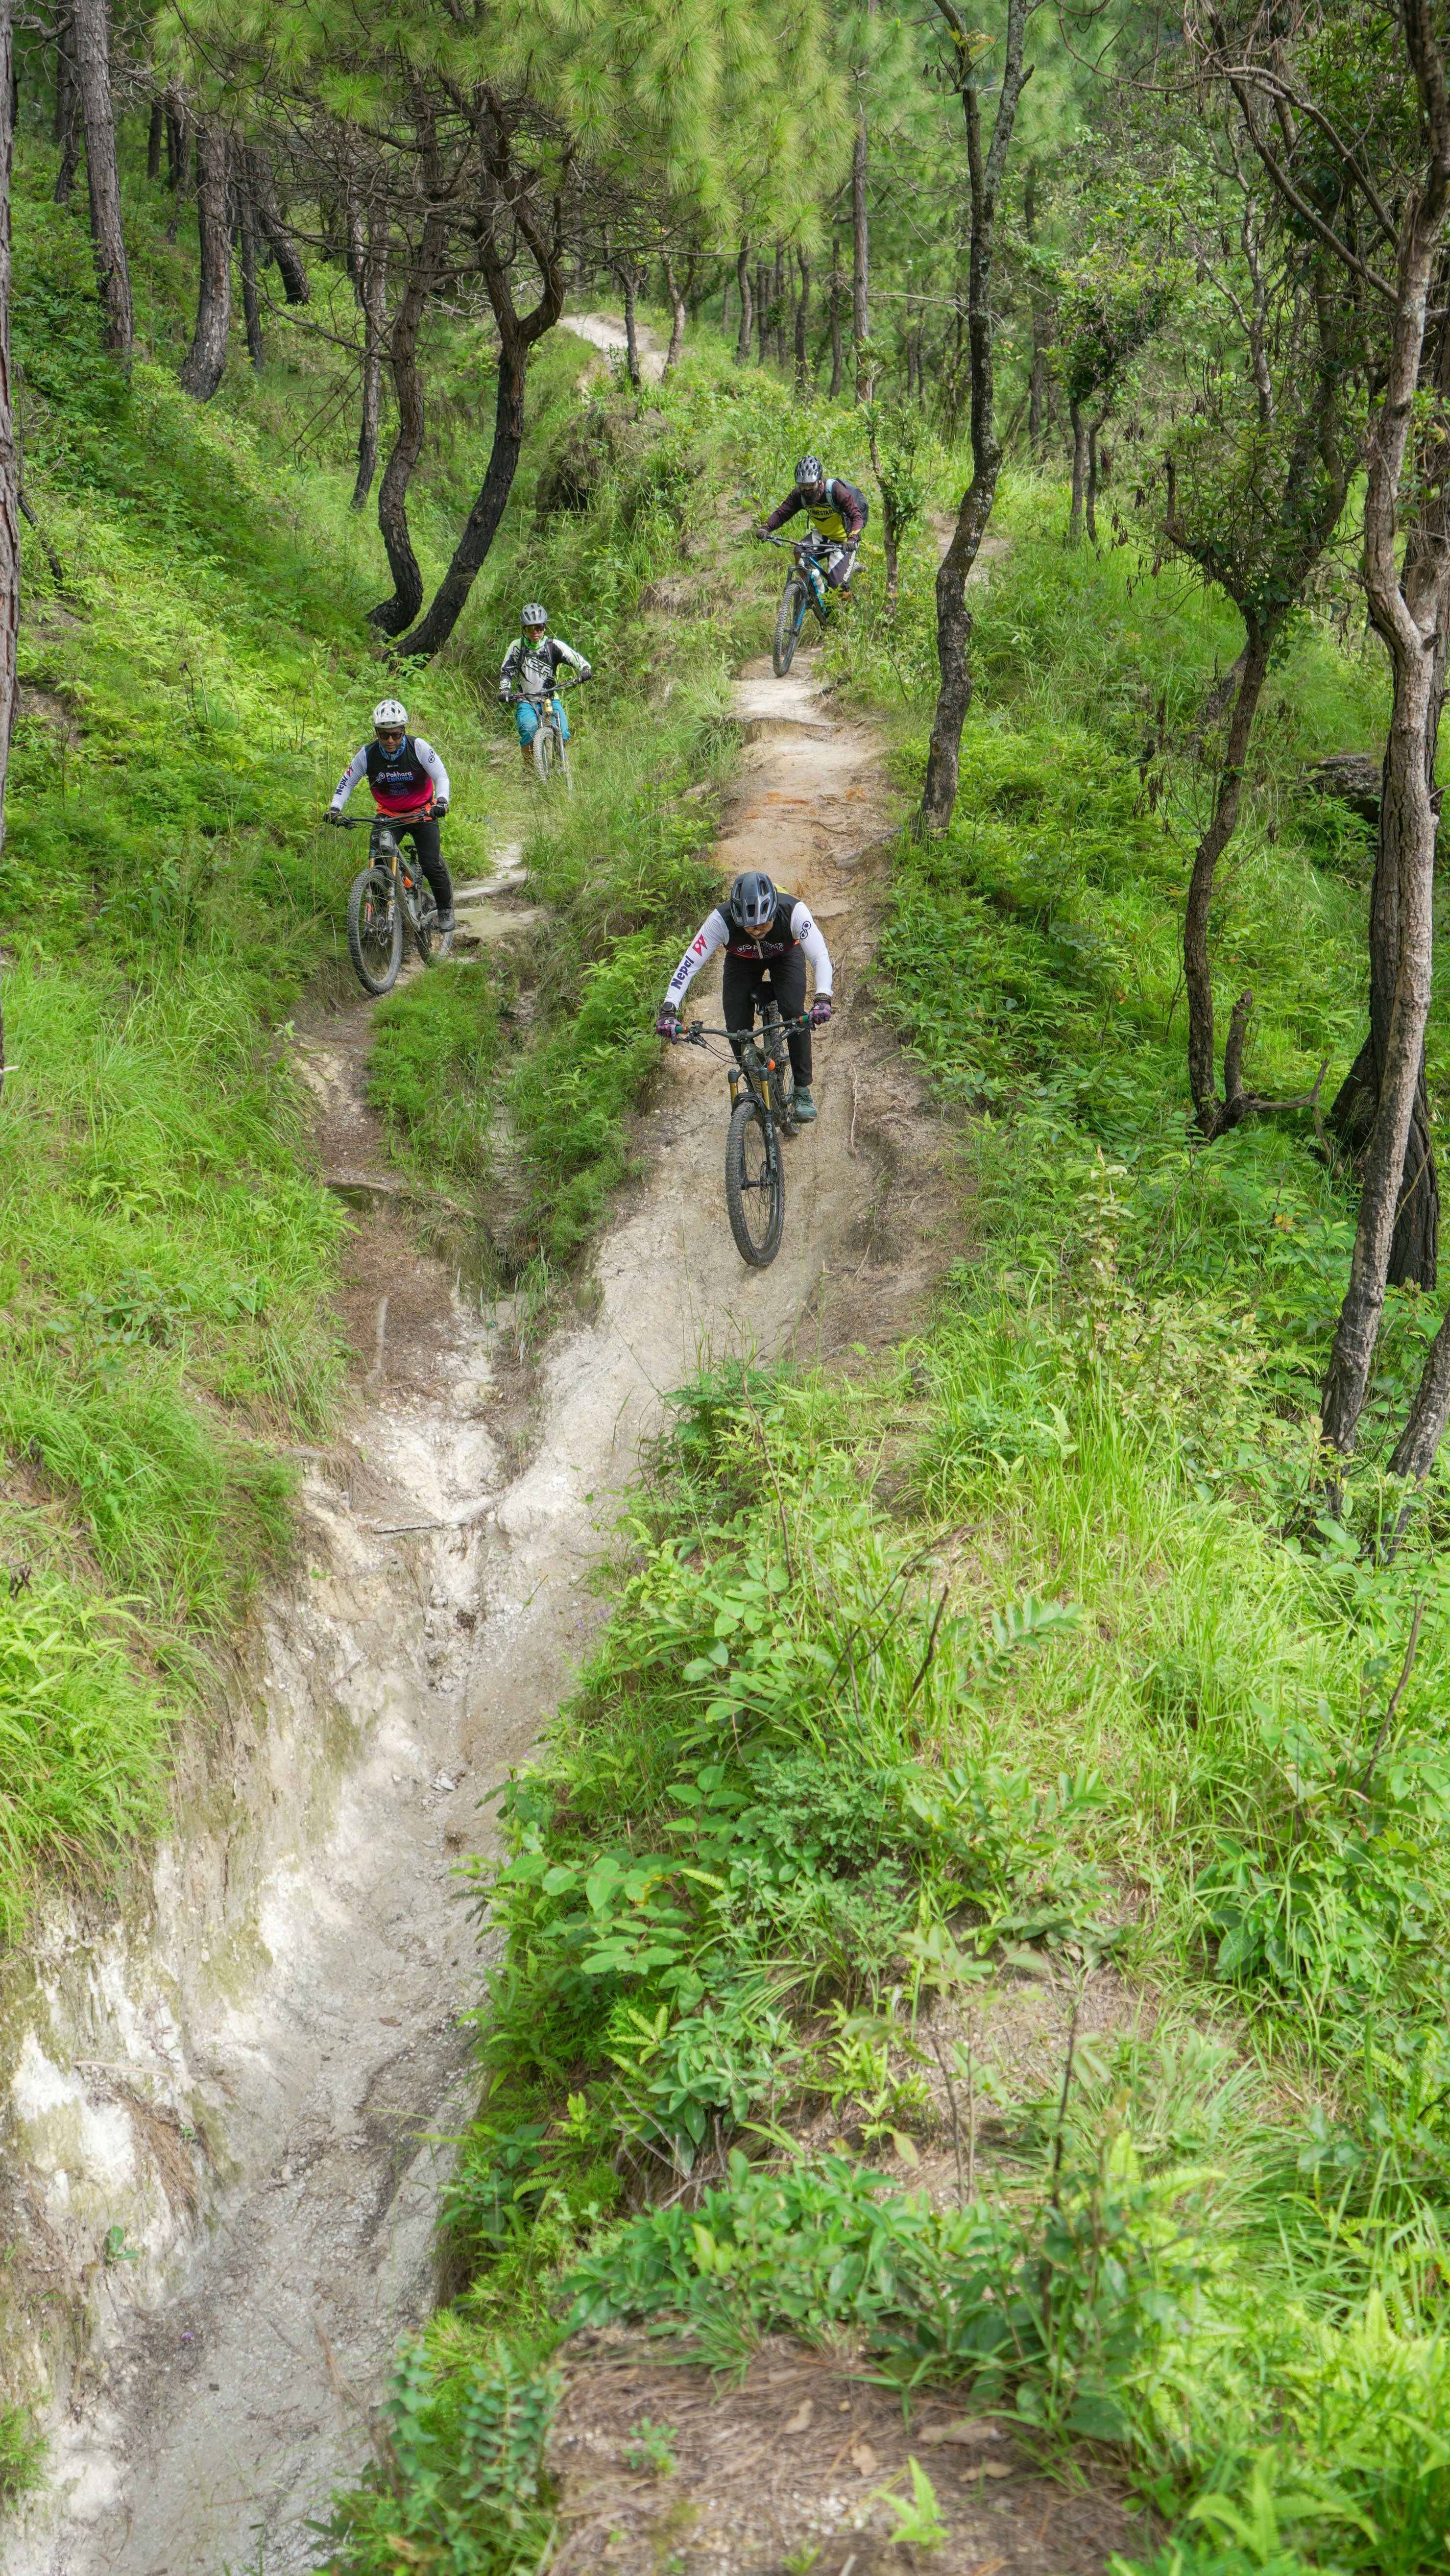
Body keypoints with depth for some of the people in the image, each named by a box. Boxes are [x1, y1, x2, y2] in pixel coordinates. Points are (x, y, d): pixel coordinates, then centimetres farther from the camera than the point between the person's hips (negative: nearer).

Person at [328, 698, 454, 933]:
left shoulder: (419, 747, -19)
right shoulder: (367, 755, -14)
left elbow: (441, 776, -14)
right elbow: (347, 782, -2)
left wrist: (441, 801, -31)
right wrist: (335, 808, -16)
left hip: (422, 813, -2)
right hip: (388, 815, 2)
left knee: (431, 865, -12)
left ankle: (445, 911, 9)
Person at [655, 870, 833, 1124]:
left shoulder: (793, 911, -39)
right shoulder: (722, 919, -38)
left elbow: (820, 957, -40)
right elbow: (690, 963, -35)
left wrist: (823, 999, -58)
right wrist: (668, 1009, -45)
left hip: (786, 955, -1)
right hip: (742, 960, 1)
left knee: (794, 1012, -23)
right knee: (736, 1025, -13)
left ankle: (803, 1090, -10)